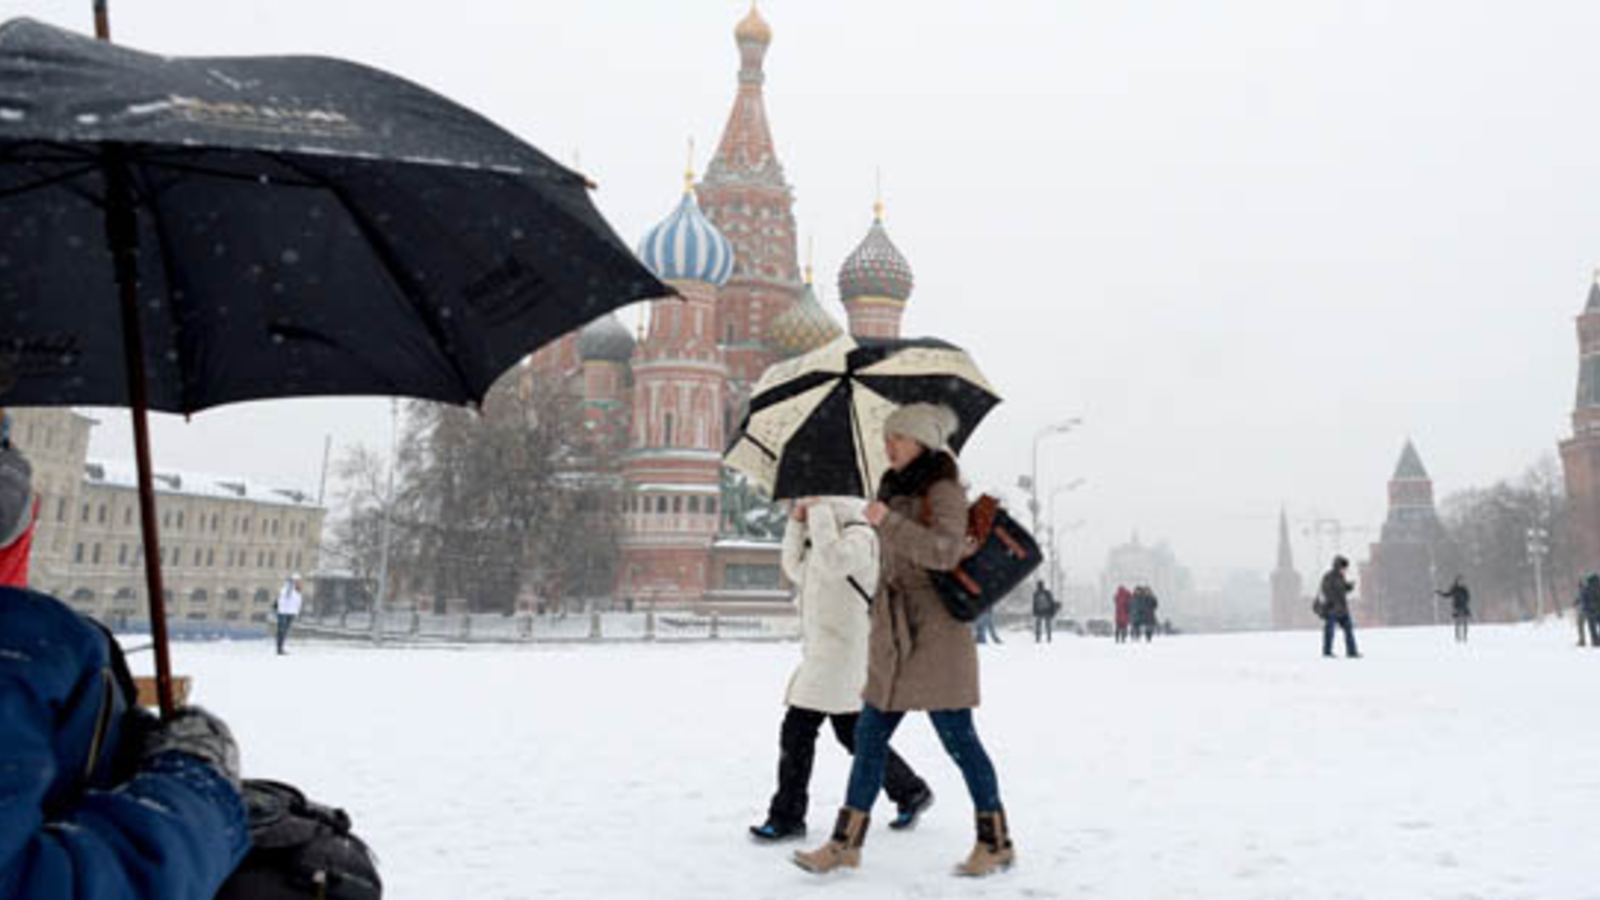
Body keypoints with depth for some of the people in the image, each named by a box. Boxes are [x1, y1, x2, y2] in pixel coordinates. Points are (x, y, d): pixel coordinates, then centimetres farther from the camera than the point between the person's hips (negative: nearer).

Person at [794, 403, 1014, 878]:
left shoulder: (943, 490, -9)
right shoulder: (898, 489, 17)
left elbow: (945, 552, -24)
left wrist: (887, 521, -26)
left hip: (934, 635, -8)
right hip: (895, 635, 9)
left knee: (958, 738, -2)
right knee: (869, 735, 7)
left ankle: (996, 842, 13)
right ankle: (845, 843, 13)